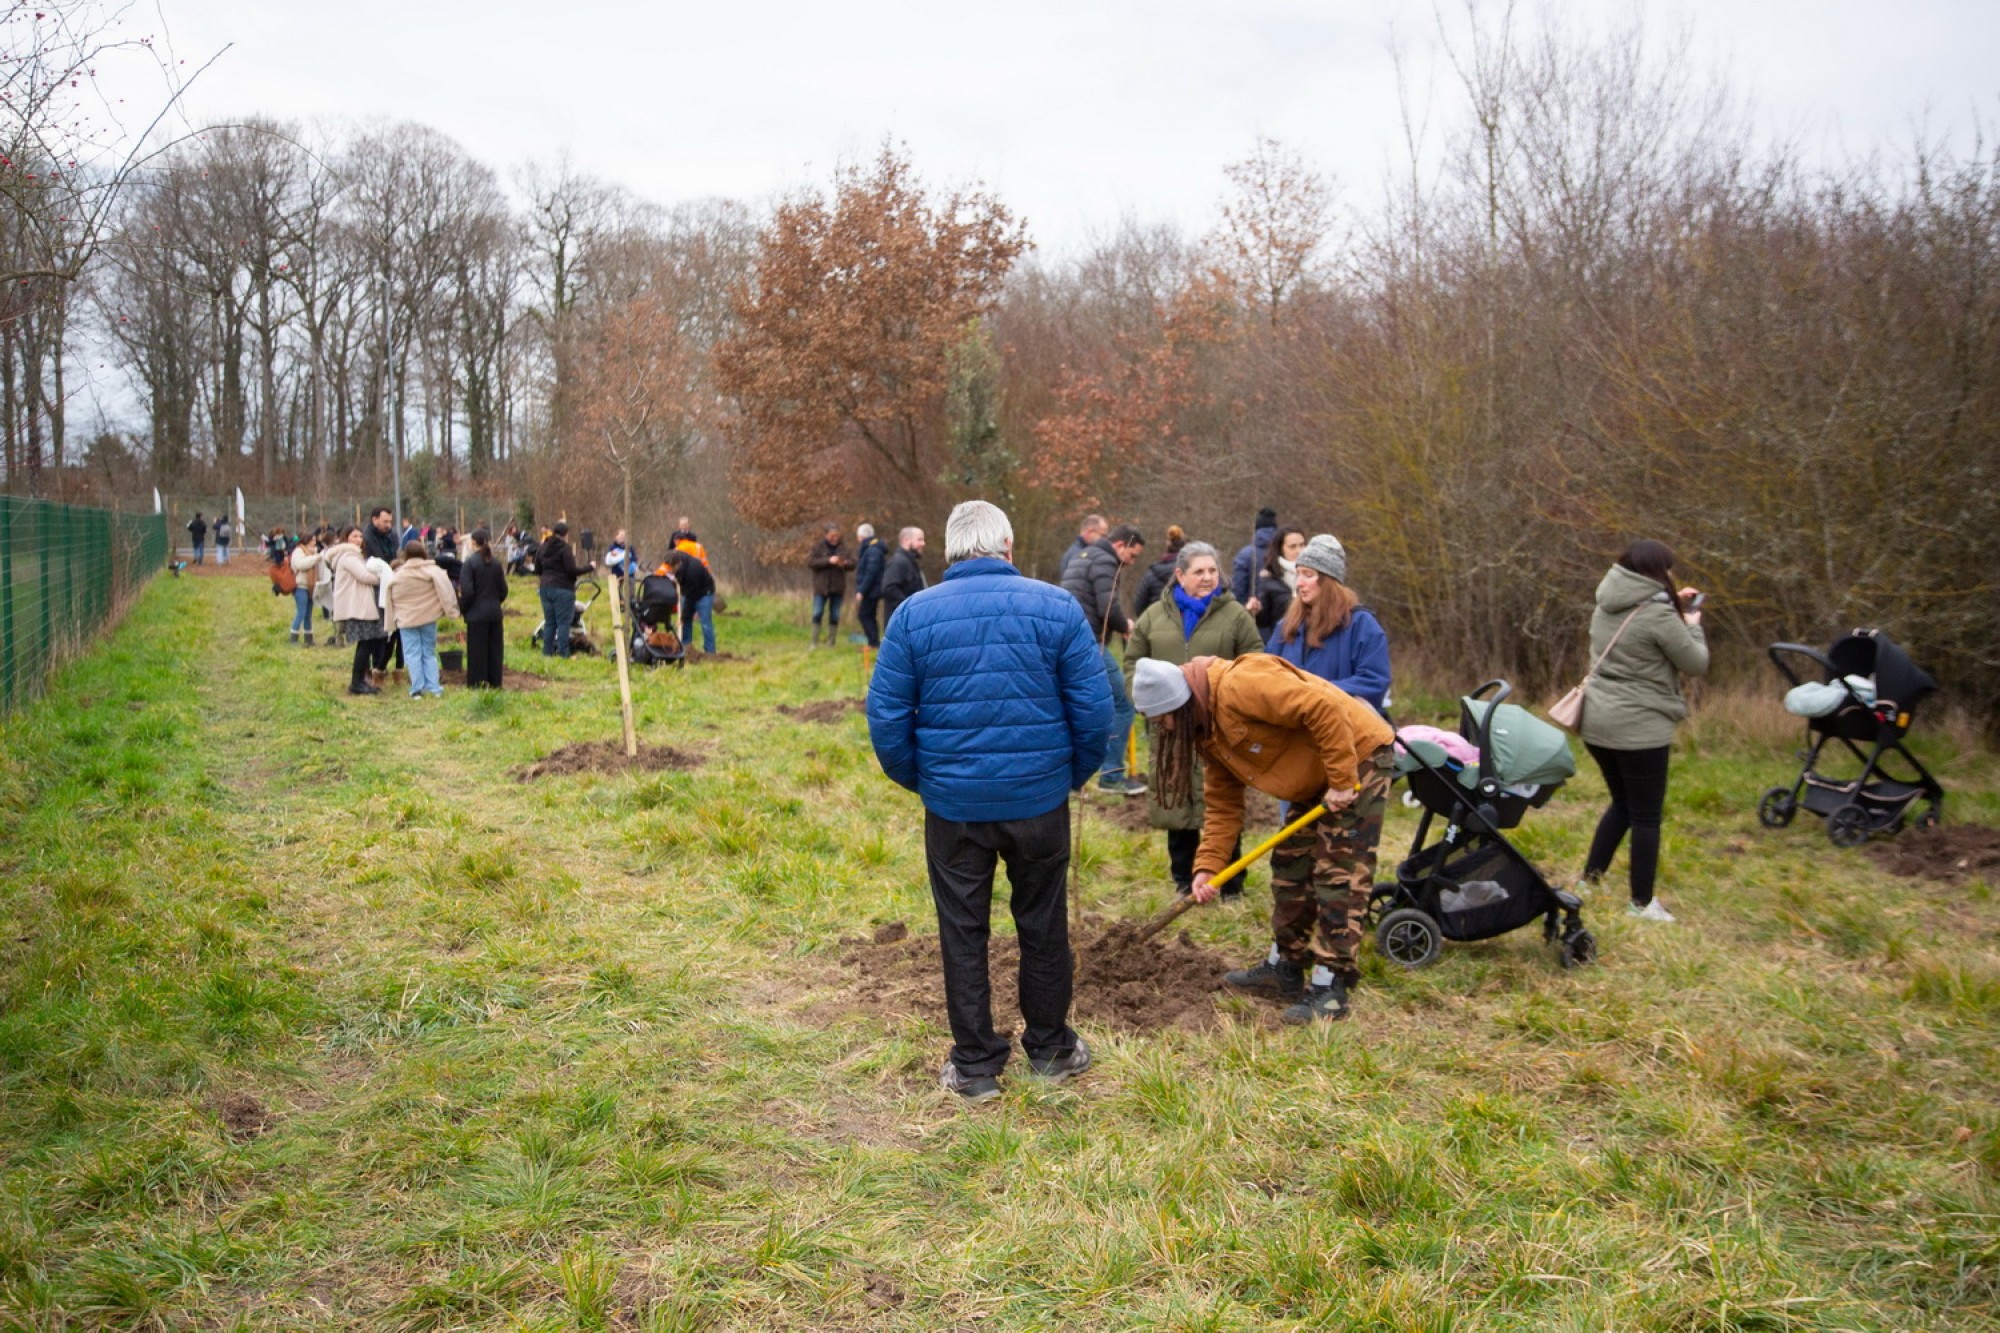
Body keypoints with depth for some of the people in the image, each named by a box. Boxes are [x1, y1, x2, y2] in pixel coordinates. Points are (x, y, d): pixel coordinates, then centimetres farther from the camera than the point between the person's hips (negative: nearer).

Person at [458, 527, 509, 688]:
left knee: (477, 650, 2)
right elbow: (503, 590, 7)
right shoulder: (496, 563, 3)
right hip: (495, 613, 5)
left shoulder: (469, 563, -12)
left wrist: (461, 608, -1)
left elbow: (467, 591, -15)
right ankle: (494, 682, 14)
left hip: (477, 614, -4)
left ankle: (478, 685, 4)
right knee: (495, 648, 10)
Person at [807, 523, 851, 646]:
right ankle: (814, 642, 0)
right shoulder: (818, 546, -1)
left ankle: (831, 643, 11)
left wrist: (845, 563, -16)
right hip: (821, 586, -2)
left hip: (838, 588, 2)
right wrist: (828, 561, -21)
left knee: (835, 616, 4)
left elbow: (852, 564, 8)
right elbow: (810, 561, -12)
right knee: (817, 613, -5)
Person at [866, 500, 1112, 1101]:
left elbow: (886, 714, -4)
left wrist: (917, 779, 11)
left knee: (962, 931, 12)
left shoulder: (914, 613, -4)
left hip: (952, 802, 0)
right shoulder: (1055, 606, -5)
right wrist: (1076, 772, 9)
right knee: (1043, 925, 16)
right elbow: (1093, 706, -6)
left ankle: (975, 1065, 21)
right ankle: (1050, 1049, 30)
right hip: (1039, 797, 0)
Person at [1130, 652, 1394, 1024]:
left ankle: (1330, 989, -5)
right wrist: (1207, 866, -3)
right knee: (1290, 867, 13)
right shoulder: (1208, 731, 4)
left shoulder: (1240, 686, -28)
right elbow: (1222, 804, 6)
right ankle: (1285, 968, 24)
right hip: (1316, 778, 10)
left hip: (1358, 756, -10)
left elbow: (1325, 709, -33)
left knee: (1338, 874, -10)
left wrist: (1341, 781, -29)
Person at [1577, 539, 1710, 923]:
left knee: (1622, 803, 23)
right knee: (1646, 816, 6)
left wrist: (1674, 607, 18)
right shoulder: (1658, 614, -16)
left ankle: (1589, 879, 25)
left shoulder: (1607, 606, 6)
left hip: (1597, 722, 8)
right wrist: (1692, 624, 9)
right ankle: (1642, 903, 14)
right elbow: (1697, 664, -7)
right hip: (1639, 727, -7)